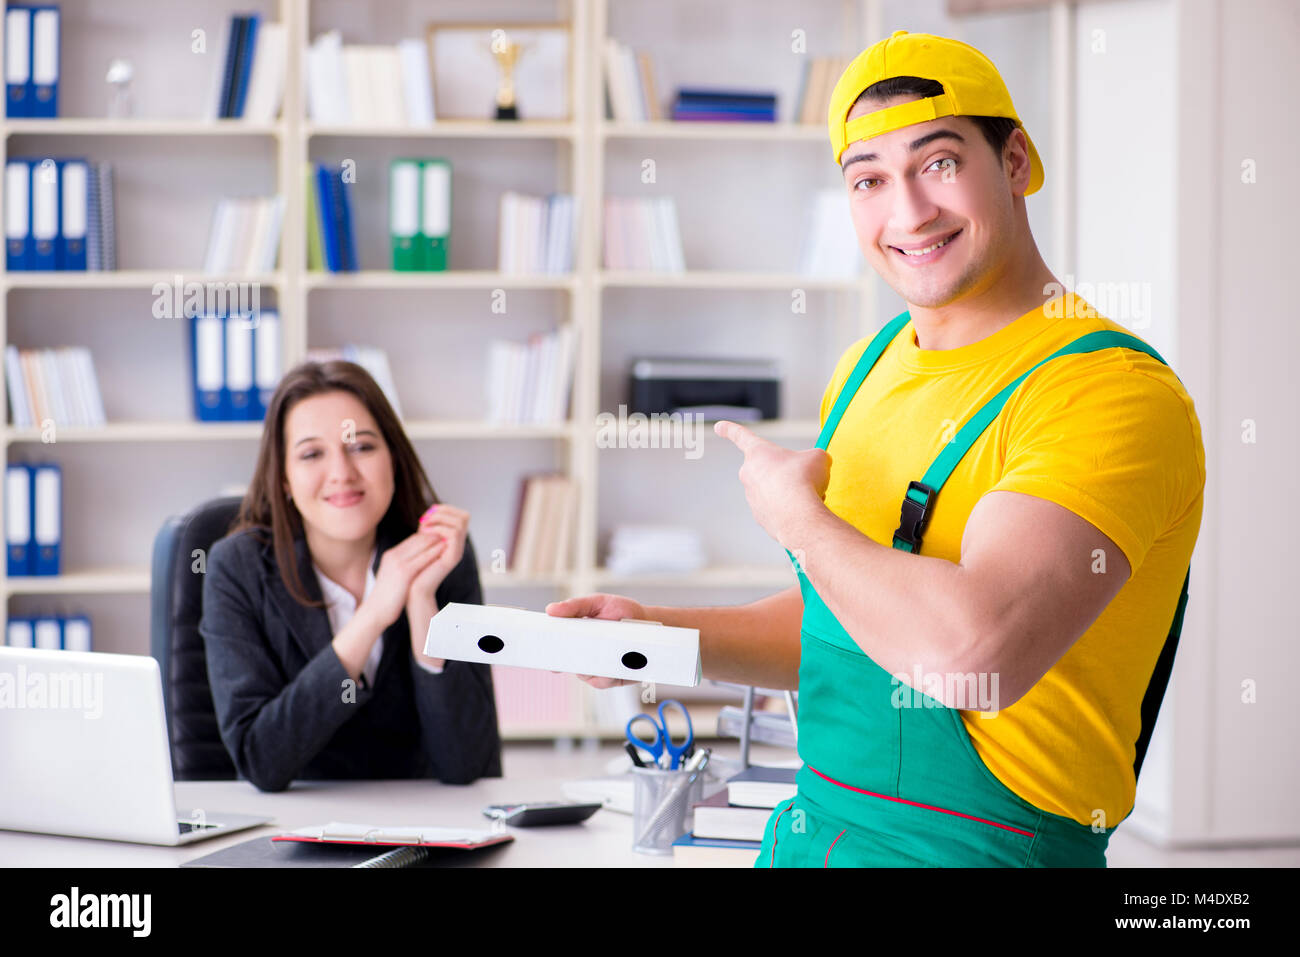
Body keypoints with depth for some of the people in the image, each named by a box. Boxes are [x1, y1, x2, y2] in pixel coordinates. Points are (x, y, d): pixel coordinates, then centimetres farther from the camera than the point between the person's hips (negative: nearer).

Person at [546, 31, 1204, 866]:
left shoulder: (1110, 391, -17)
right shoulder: (871, 366, 9)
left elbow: (976, 652, -30)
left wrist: (799, 515, -15)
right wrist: (659, 633, 2)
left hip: (985, 846, -7)